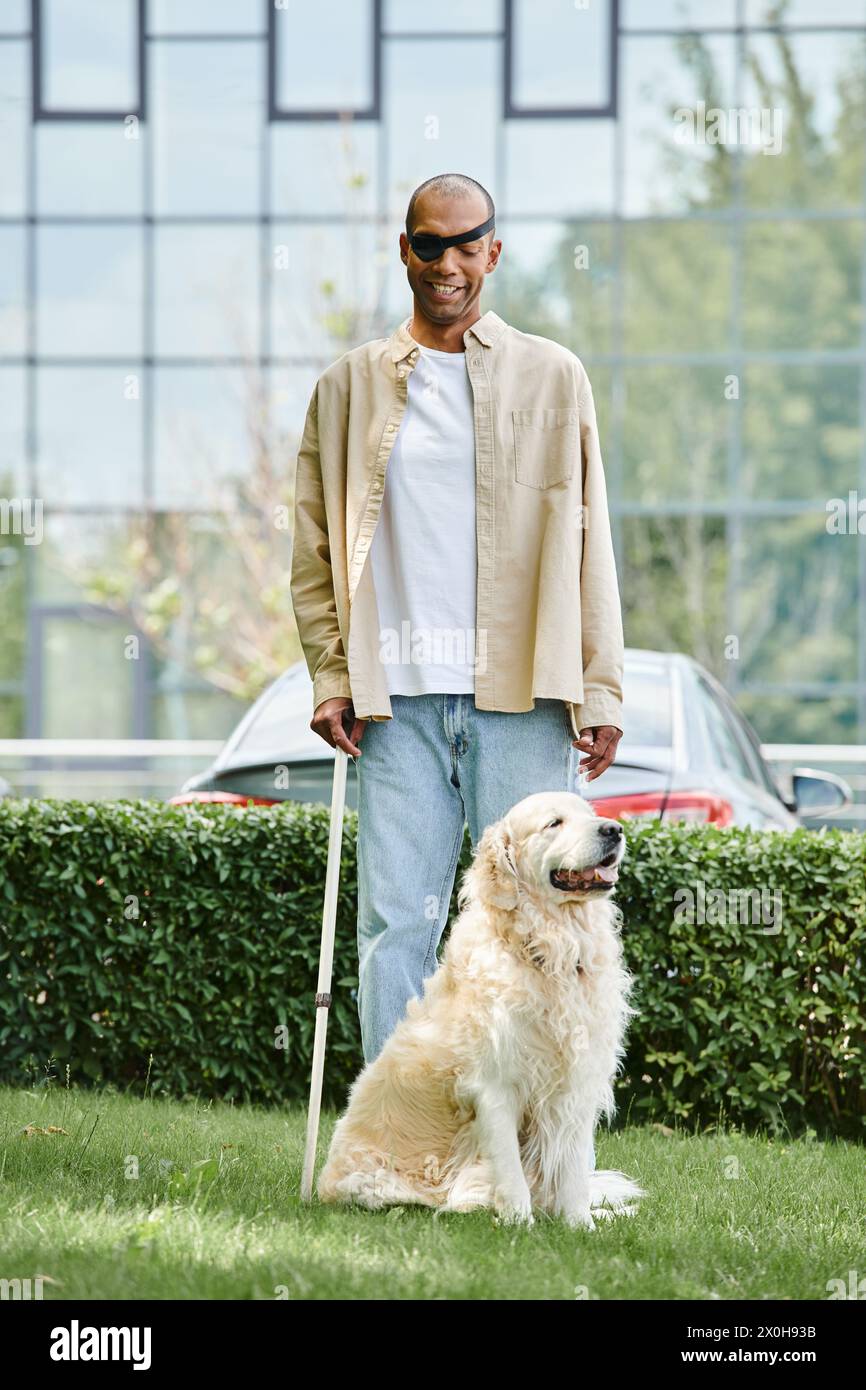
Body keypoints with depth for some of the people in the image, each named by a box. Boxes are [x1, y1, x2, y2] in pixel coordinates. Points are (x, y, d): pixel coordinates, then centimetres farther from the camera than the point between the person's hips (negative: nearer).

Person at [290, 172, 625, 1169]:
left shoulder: (553, 377, 9)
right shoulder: (350, 386, 12)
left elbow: (587, 541, 7)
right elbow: (316, 544, 13)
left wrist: (600, 687, 1)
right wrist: (330, 676, 2)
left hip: (520, 693, -1)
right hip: (397, 694, 1)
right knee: (395, 923, -3)